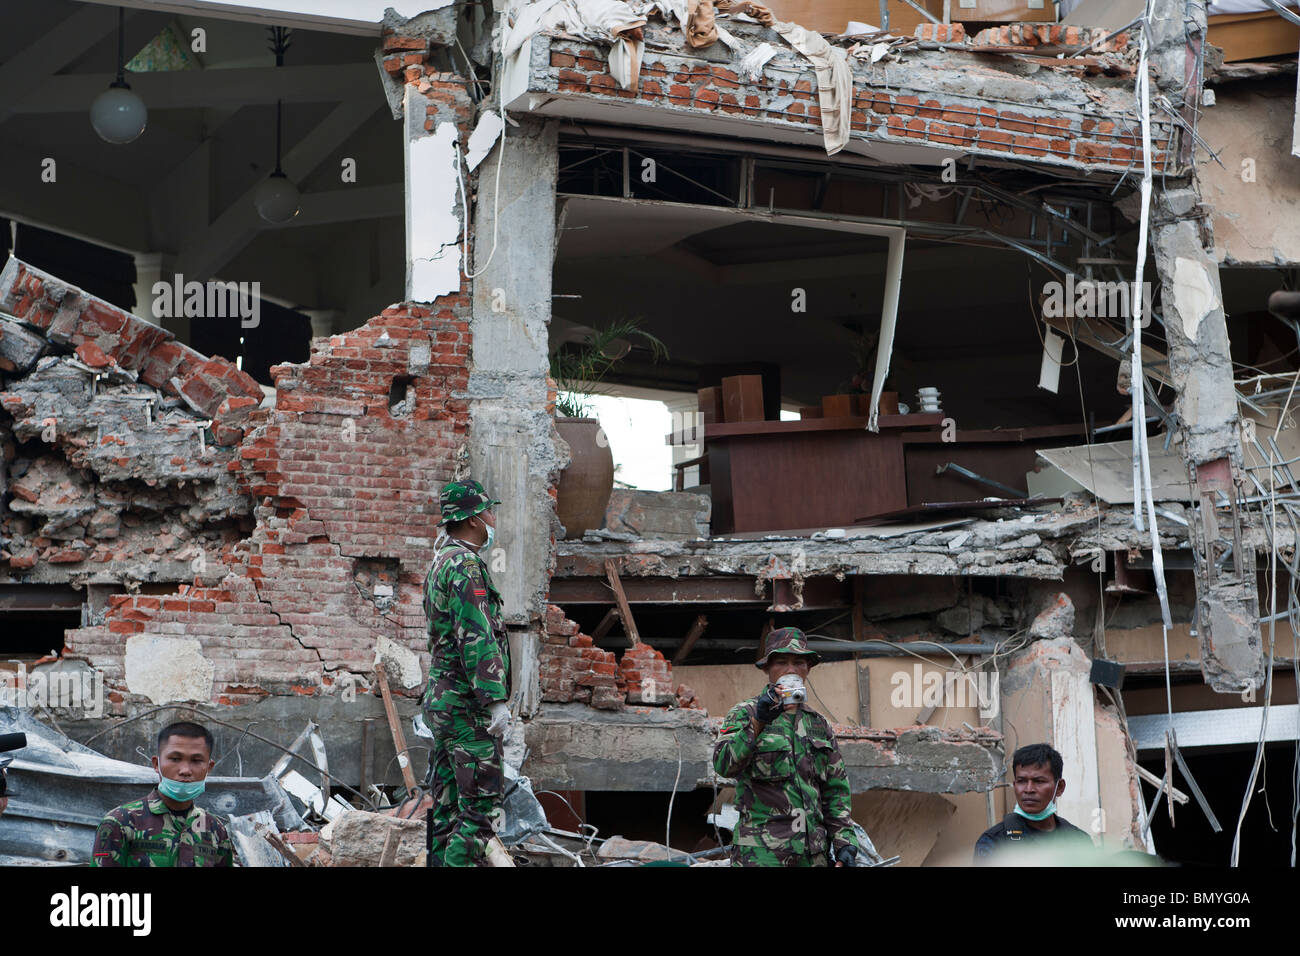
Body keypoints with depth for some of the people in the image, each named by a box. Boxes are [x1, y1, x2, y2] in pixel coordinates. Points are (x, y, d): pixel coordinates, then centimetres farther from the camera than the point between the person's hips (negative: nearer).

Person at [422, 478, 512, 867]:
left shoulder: (440, 562, 15)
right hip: (467, 704, -10)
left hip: (442, 700, 10)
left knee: (448, 806, 11)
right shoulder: (465, 565, -15)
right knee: (482, 809, -10)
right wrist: (496, 700, -23)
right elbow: (476, 637, -22)